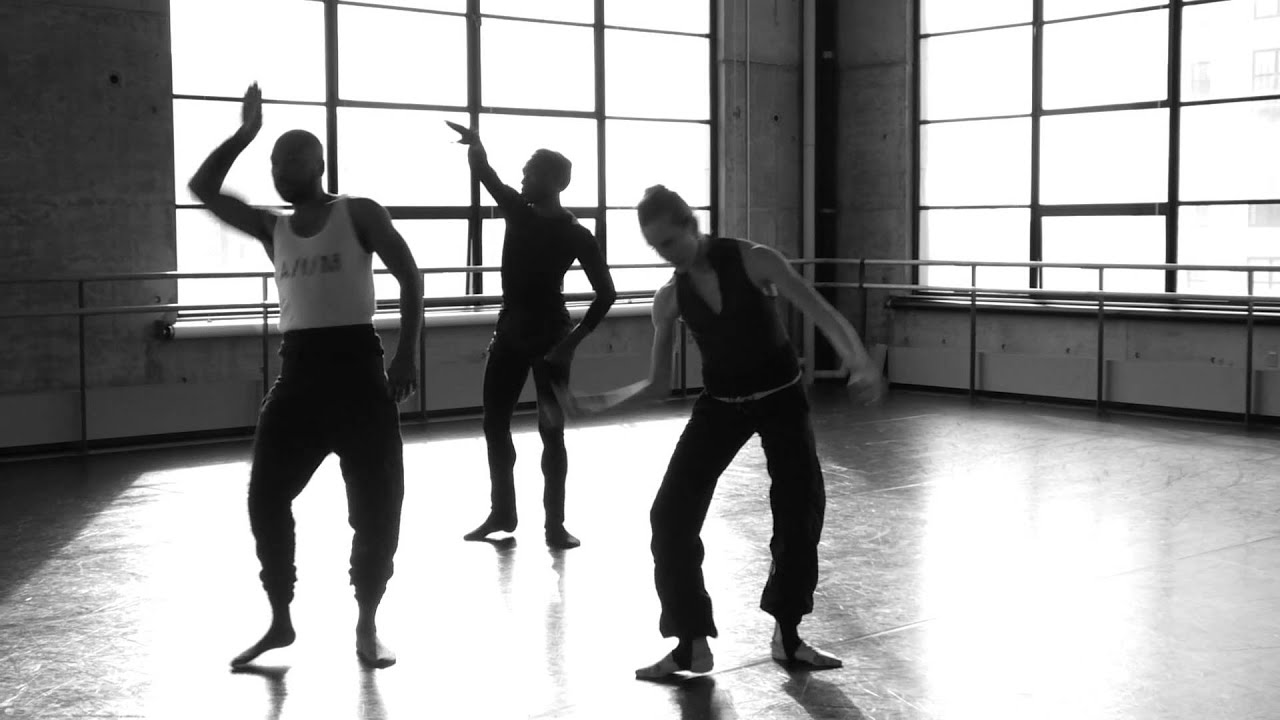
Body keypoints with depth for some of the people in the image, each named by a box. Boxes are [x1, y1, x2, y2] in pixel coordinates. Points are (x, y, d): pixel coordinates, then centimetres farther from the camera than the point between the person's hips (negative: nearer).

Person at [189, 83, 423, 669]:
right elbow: (203, 188, 10)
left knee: (377, 503, -2)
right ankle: (280, 620, 15)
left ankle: (367, 626, 13)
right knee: (265, 497, 0)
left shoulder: (358, 214, 1)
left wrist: (407, 353, -11)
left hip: (357, 365, -4)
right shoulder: (272, 229, 14)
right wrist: (245, 132, 4)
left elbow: (409, 277, -3)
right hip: (298, 369, 4)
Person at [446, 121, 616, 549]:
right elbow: (484, 174, 1)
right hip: (510, 332, 6)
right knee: (494, 424, 7)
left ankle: (555, 523, 4)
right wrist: (475, 145, -22)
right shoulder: (519, 210, 4)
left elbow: (606, 293, -10)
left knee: (551, 430, -3)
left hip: (549, 337, -6)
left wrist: (572, 341, -16)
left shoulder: (576, 235, -10)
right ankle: (502, 513, 20)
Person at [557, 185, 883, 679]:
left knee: (801, 510, -5)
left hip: (780, 398, -2)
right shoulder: (670, 298, -6)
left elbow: (823, 314, -21)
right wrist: (597, 404, -10)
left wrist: (861, 363, -39)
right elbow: (658, 386, 1)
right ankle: (692, 645, 1)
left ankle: (787, 635, 15)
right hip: (720, 405, 2)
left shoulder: (754, 260, -15)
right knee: (672, 513, -10)